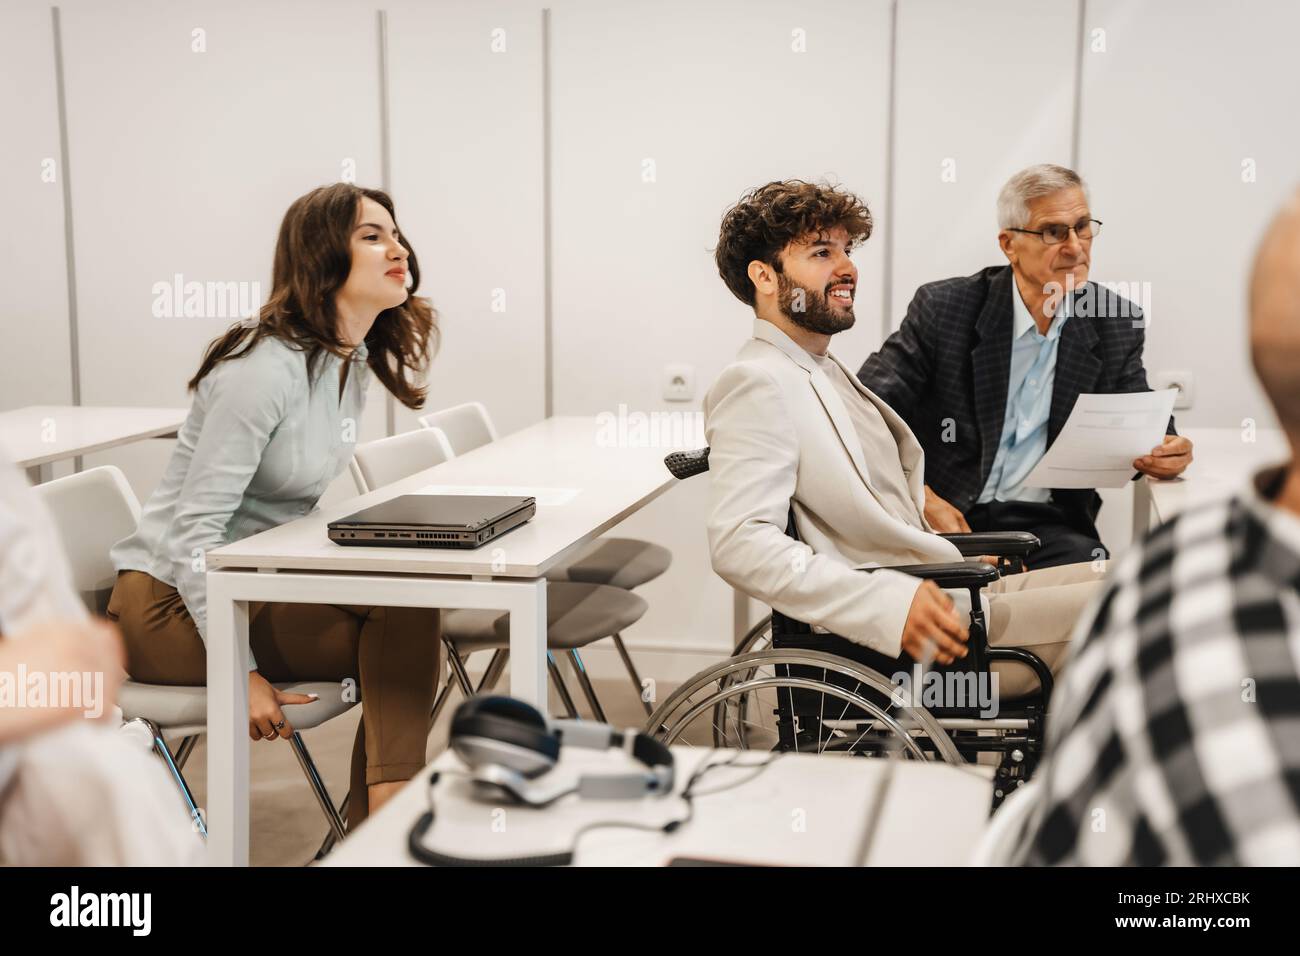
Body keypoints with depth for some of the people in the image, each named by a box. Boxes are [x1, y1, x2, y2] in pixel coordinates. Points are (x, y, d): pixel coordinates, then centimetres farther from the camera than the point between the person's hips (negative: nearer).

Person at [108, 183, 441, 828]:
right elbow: (194, 530, -23)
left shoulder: (352, 361, 6)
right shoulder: (267, 367, -21)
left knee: (407, 612, -13)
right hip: (171, 605, -8)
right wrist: (241, 673, -25)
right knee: (403, 629, -19)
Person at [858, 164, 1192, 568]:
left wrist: (1162, 453, -13)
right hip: (948, 519, -3)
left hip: (1051, 524, 3)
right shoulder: (943, 308, -4)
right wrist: (921, 498, -20)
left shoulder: (1118, 325, 5)